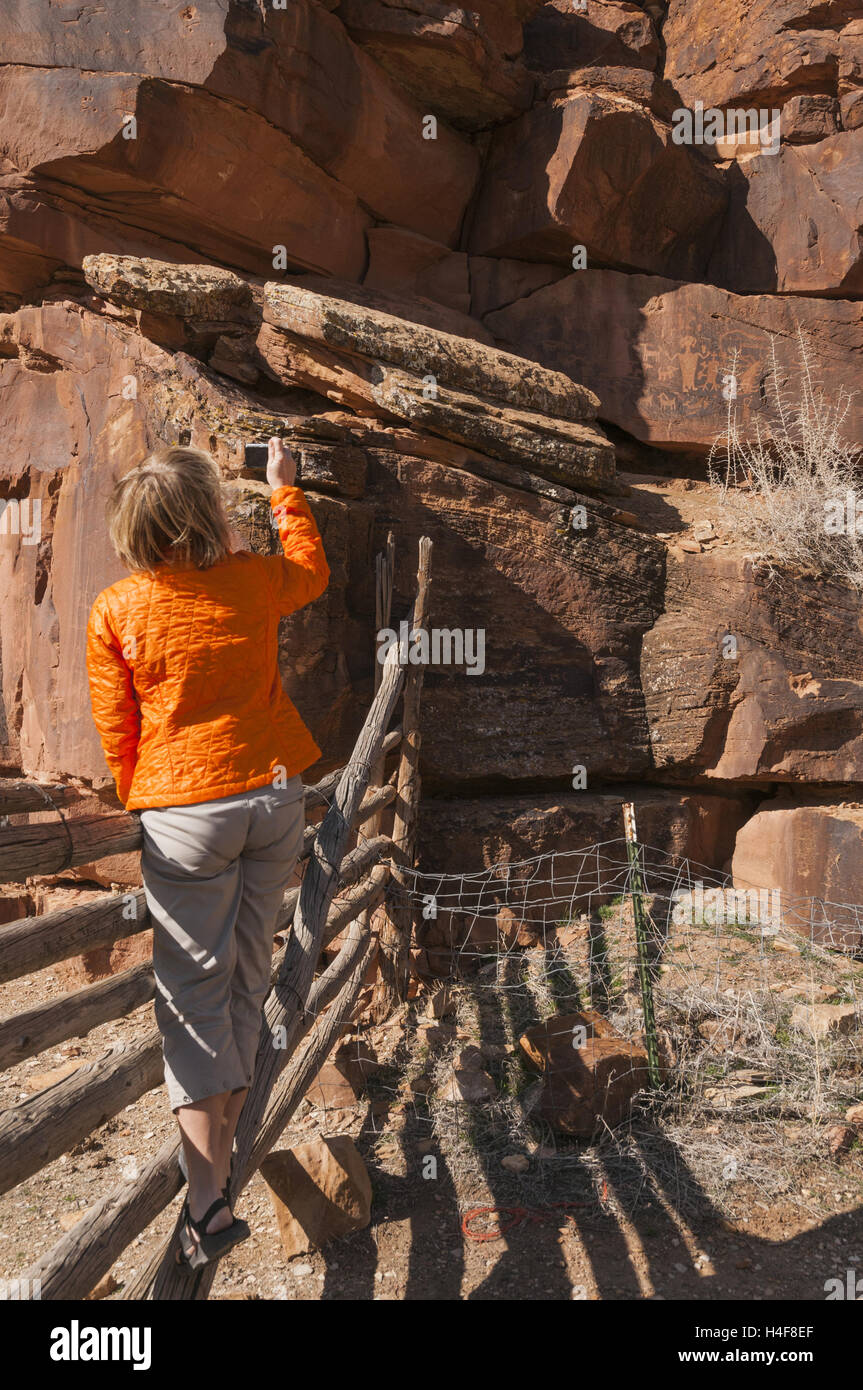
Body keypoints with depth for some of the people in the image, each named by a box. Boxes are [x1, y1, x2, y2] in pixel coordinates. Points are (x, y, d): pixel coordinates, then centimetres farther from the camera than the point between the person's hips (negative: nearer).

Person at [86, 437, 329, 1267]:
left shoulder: (115, 612, -7)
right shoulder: (252, 582, -1)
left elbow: (116, 731, 0)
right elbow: (312, 570, 23)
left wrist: (141, 804, 16)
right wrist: (284, 488, 34)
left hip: (185, 813, -3)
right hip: (274, 798, 3)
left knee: (192, 989, 2)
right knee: (246, 977, 14)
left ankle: (207, 1198, -3)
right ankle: (221, 1155, 27)